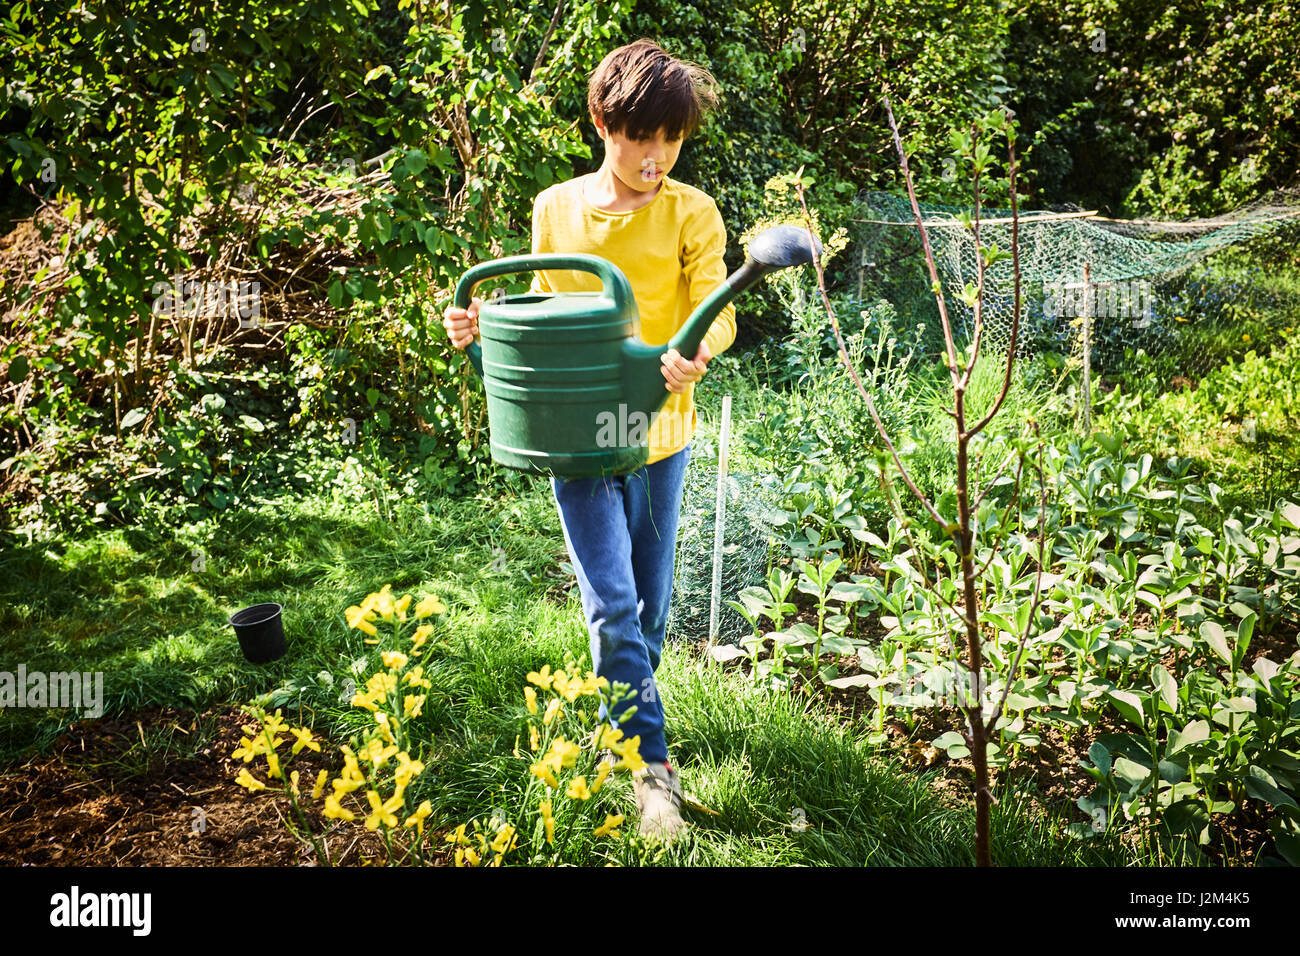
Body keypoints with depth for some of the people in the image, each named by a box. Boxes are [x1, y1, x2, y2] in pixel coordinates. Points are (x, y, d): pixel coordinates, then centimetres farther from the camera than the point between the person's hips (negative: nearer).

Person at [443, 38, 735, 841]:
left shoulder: (692, 213, -3)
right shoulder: (554, 209, 3)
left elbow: (717, 313, -12)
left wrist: (697, 351, -35)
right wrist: (485, 325, -8)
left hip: (660, 431, 0)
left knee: (651, 594, 14)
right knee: (612, 602, -6)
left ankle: (629, 704, 42)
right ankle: (654, 761, 6)